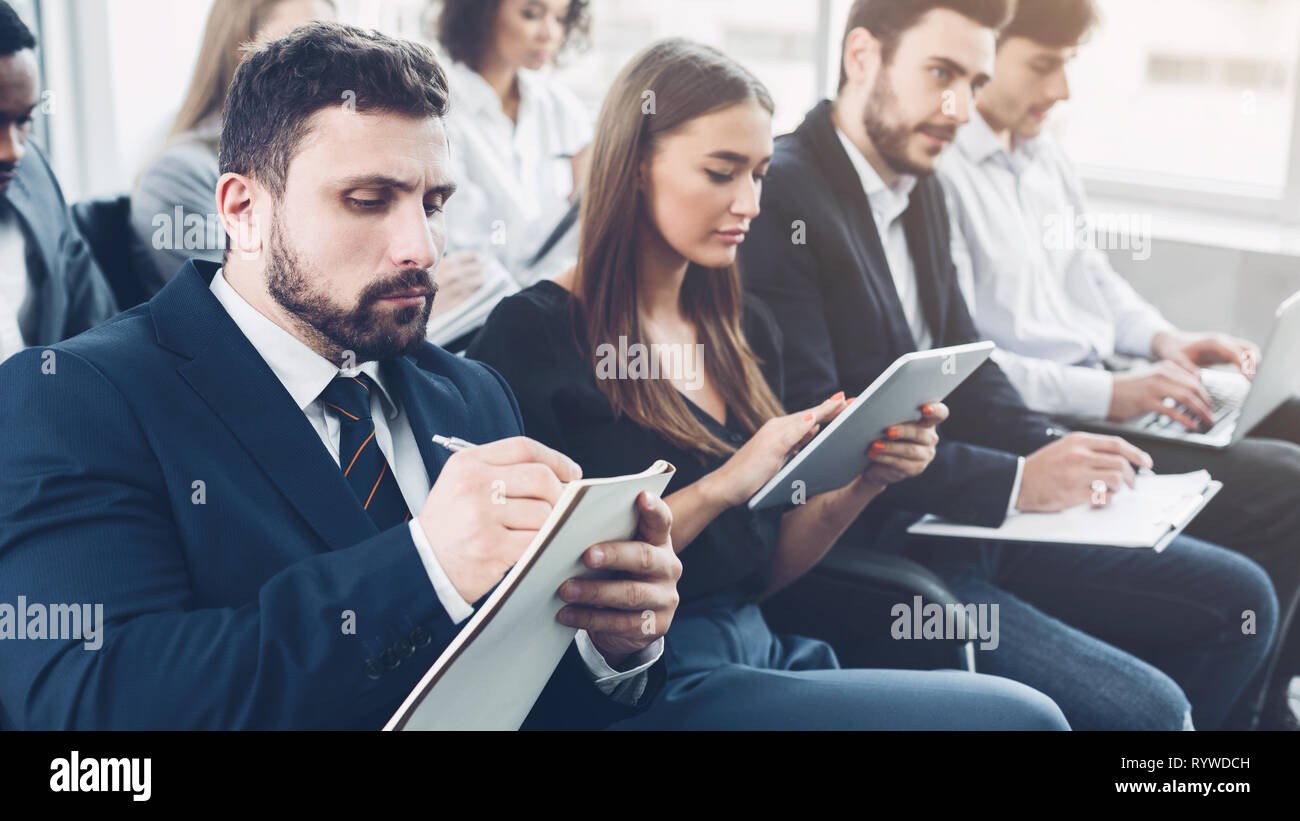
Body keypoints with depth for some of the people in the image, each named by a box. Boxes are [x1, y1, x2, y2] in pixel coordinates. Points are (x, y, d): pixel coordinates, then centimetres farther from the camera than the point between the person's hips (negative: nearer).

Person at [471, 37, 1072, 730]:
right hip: (644, 688, -7)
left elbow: (762, 570, 15)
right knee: (1020, 716, -20)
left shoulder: (744, 330, 13)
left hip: (761, 657, 7)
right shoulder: (533, 334, -7)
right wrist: (721, 488, -18)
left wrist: (863, 481, -2)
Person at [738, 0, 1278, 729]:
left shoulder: (921, 189, 12)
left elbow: (963, 362, 15)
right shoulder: (781, 197, -17)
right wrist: (1015, 482, -20)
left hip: (959, 517, 9)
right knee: (1147, 708, -20)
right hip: (860, 555, -9)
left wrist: (1054, 451, -5)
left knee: (1238, 599, 9)